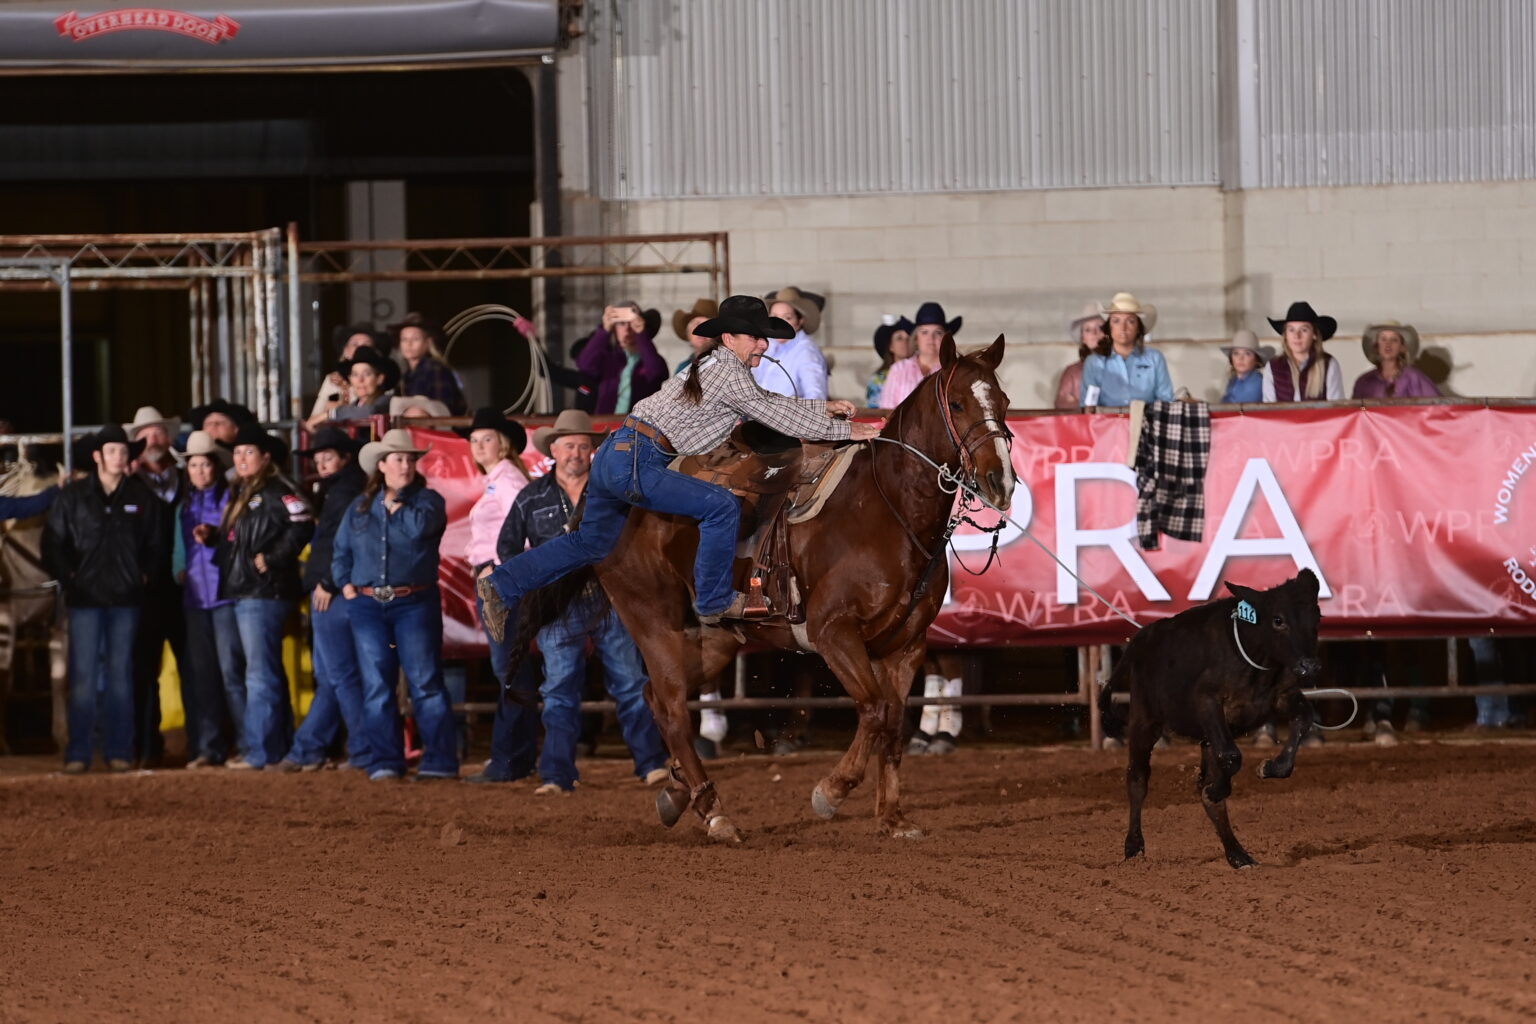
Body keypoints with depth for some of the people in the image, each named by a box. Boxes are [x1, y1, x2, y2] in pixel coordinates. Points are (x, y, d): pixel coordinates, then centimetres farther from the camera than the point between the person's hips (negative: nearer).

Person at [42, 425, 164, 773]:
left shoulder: (142, 496, 5)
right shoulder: (73, 496, 1)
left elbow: (156, 543, 11)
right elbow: (52, 541, 4)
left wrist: (144, 575, 1)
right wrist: (66, 576, -3)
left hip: (125, 599, 1)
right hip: (85, 598, -1)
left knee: (120, 675, 5)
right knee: (83, 676, -4)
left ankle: (119, 751, 9)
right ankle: (78, 754, -2)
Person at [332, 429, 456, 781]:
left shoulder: (428, 500, 3)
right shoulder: (360, 508, 15)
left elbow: (420, 526, -19)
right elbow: (340, 552, 19)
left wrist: (395, 504, -2)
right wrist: (347, 585, 3)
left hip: (415, 604, -4)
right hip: (367, 605, 4)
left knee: (425, 683, -6)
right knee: (376, 686, 2)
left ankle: (440, 761, -5)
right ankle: (384, 762, 5)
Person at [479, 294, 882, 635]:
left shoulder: (713, 365, 18)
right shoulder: (730, 372, -11)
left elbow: (773, 403, 28)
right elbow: (780, 418, -9)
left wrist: (826, 408, 24)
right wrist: (845, 430, -2)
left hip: (612, 454, 10)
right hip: (636, 462, -10)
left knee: (592, 543, 22)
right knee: (721, 505, -13)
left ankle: (503, 584, 21)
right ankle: (714, 600, -3)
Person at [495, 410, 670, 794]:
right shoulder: (533, 498, 6)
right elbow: (508, 545, 13)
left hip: (610, 601, 0)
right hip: (559, 605, 0)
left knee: (630, 683, 0)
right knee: (560, 691, 0)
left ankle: (652, 762, 4)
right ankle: (556, 774, 0)